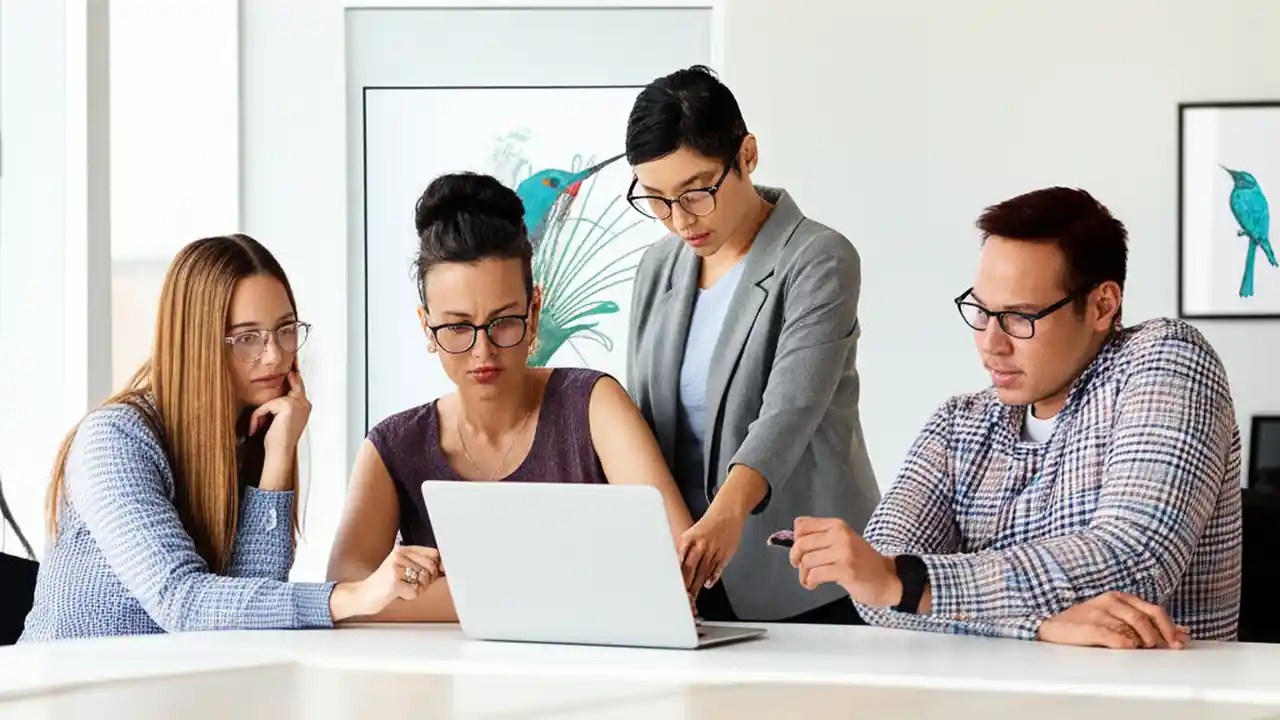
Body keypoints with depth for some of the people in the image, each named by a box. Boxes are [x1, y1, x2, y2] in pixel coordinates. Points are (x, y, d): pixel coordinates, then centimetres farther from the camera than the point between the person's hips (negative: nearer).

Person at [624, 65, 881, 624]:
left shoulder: (819, 262, -10)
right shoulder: (658, 269, 10)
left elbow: (790, 410, -24)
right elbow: (641, 418, 11)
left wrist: (728, 513, -42)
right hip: (686, 577, 5)